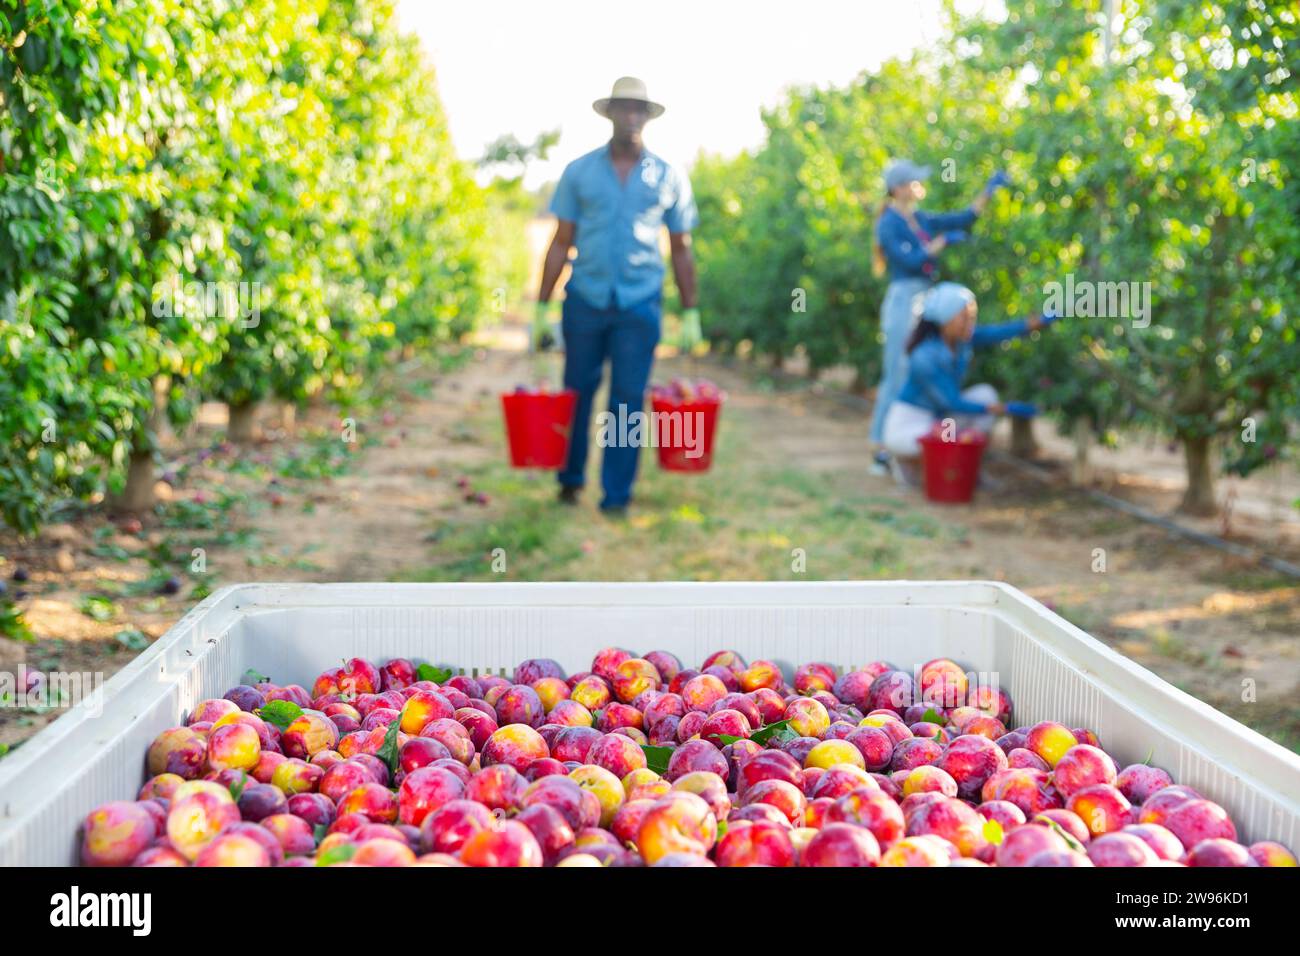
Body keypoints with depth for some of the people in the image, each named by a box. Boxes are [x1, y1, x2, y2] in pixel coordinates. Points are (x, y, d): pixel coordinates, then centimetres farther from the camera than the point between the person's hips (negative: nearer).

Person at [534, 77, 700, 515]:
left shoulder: (668, 178, 6)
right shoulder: (579, 172, 5)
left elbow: (681, 251, 9)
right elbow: (561, 243, 5)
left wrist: (690, 313, 5)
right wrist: (543, 305, 1)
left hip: (639, 304, 0)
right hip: (586, 299, 1)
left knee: (628, 399, -2)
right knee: (577, 393, 9)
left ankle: (616, 494, 6)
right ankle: (570, 478, 27)